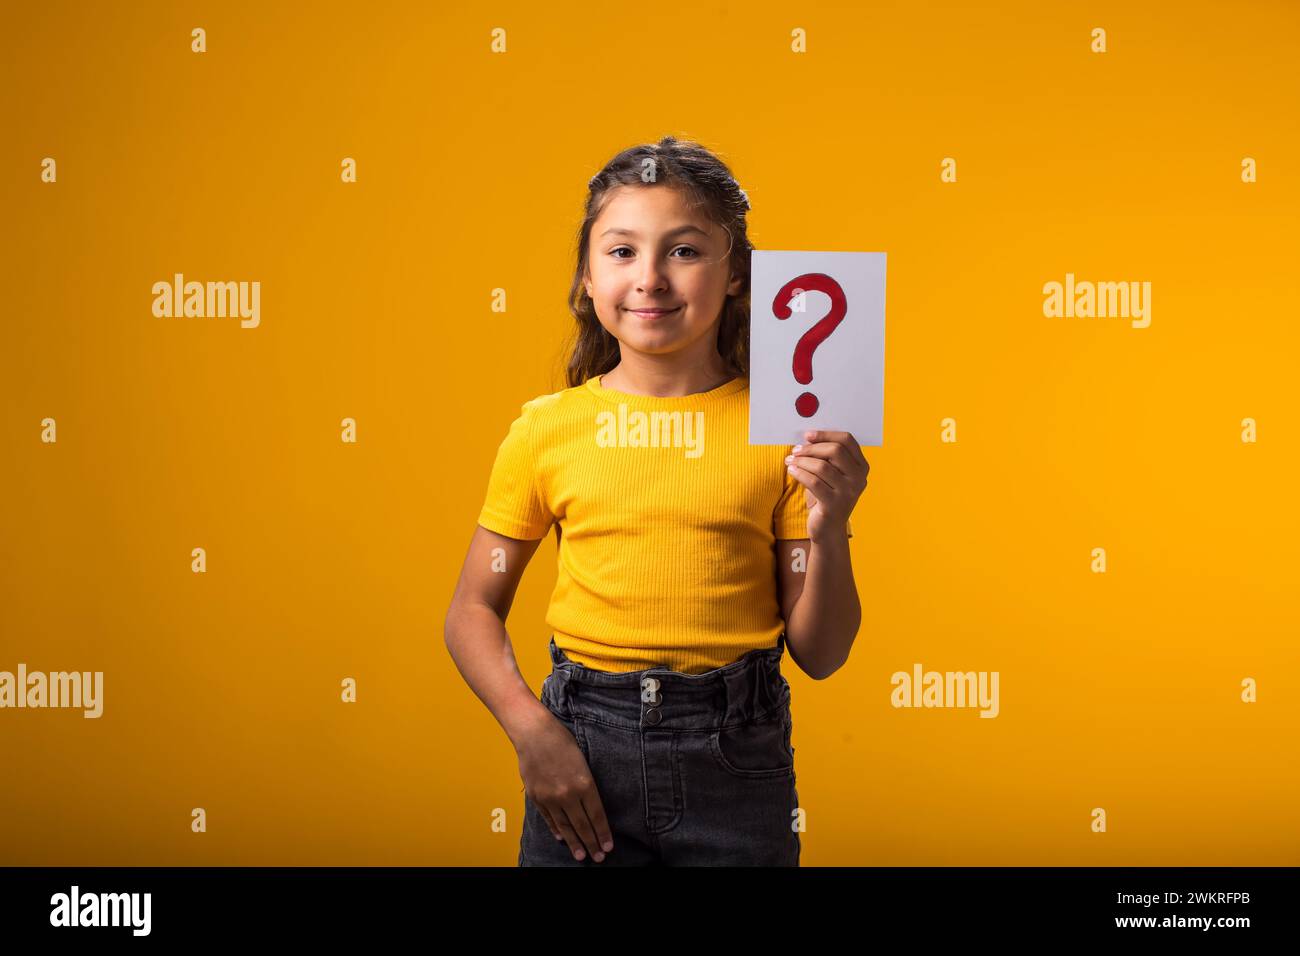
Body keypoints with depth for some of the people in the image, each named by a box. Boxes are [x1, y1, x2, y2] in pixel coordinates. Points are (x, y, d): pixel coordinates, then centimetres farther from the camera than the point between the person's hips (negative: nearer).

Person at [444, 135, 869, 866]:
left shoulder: (781, 431, -3)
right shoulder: (547, 429, -2)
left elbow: (819, 655, 1)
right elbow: (474, 611, 4)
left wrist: (828, 530, -15)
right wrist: (531, 730, -10)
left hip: (737, 755, 0)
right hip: (582, 748, 0)